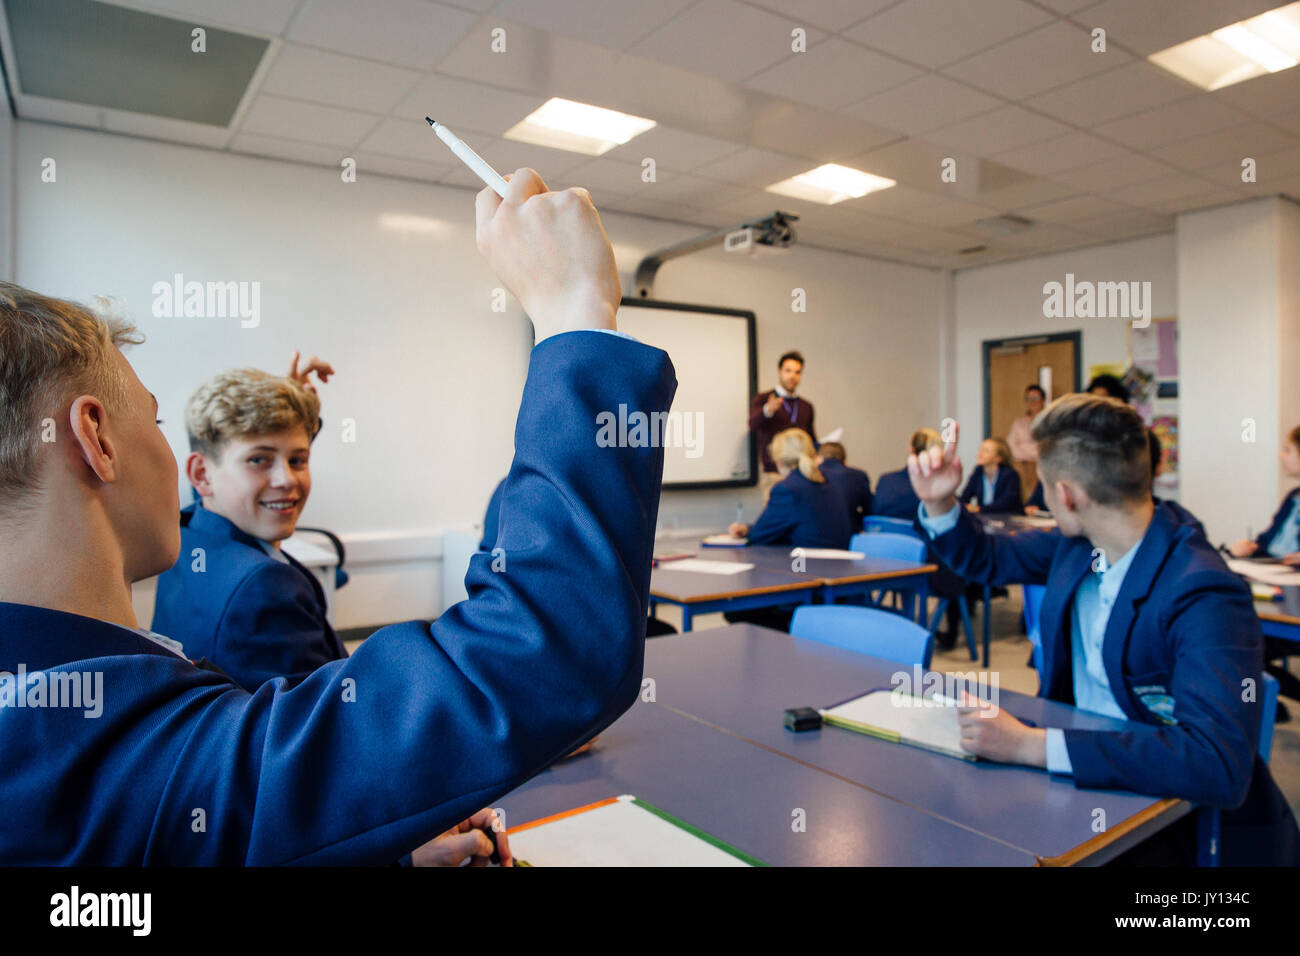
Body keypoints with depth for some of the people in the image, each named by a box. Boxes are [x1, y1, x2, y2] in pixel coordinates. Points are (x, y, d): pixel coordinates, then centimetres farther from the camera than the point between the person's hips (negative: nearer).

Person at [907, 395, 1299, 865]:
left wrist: (1031, 745, -38)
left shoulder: (1202, 594, -26)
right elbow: (987, 559, 13)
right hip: (1085, 782, 6)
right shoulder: (1079, 544, -4)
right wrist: (938, 503, -5)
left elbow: (1217, 765, -36)